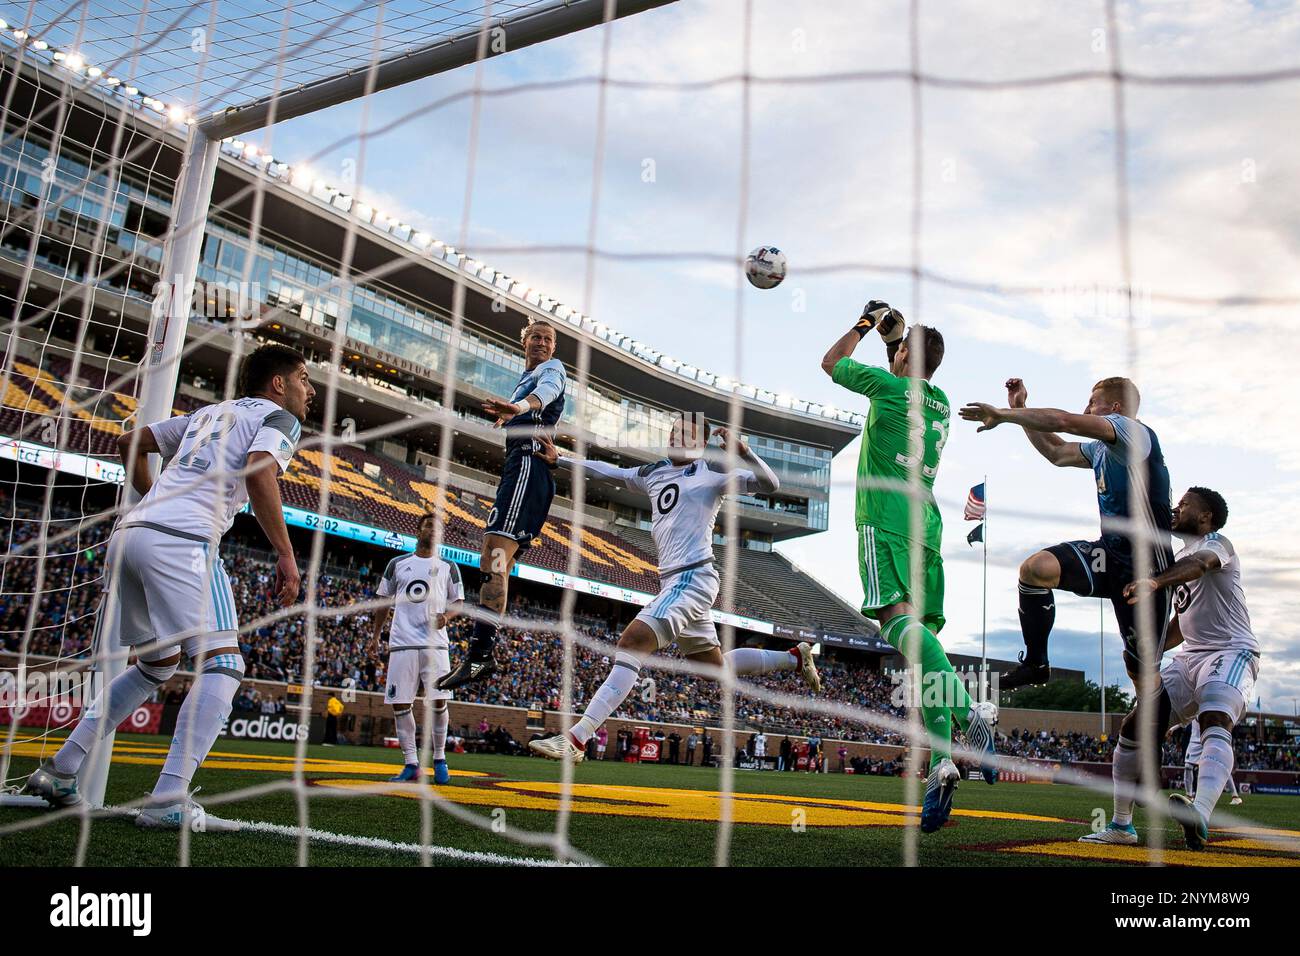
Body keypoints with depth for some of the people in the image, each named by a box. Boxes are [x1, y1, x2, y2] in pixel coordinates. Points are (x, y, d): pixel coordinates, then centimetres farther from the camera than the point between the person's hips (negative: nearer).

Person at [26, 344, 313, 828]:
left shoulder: (207, 413, 29)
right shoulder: (278, 418, 7)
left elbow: (128, 443, 34)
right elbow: (258, 473, -14)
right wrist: (286, 555, -11)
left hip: (128, 534, 9)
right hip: (181, 541, -8)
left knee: (155, 665, 23)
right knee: (222, 664, -9)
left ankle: (60, 771, 23)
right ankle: (168, 802, -18)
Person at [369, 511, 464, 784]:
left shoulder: (448, 567, 13)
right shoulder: (397, 564, 15)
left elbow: (459, 603, 13)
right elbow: (384, 602, 19)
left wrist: (448, 615, -9)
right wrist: (375, 636, 12)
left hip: (435, 643, -1)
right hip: (402, 643, 1)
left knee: (438, 702, -7)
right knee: (400, 703, -2)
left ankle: (440, 760, 8)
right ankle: (411, 763, 7)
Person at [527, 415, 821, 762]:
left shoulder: (713, 474, 0)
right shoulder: (653, 473, 20)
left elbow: (769, 484, -8)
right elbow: (607, 471, 28)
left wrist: (743, 452, -24)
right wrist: (558, 459, 27)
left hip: (693, 577, -9)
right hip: (673, 580, 9)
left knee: (632, 643, -21)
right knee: (715, 665, 19)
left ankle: (575, 739, -27)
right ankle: (795, 658, 36)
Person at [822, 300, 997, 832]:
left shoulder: (888, 385, 4)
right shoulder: (941, 403, 22)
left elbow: (830, 362, 20)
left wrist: (864, 325, 34)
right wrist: (895, 335, 50)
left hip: (885, 519, -7)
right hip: (927, 526, 7)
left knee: (897, 617, -22)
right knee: (921, 636, 1)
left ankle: (967, 714, -42)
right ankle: (939, 761, -9)